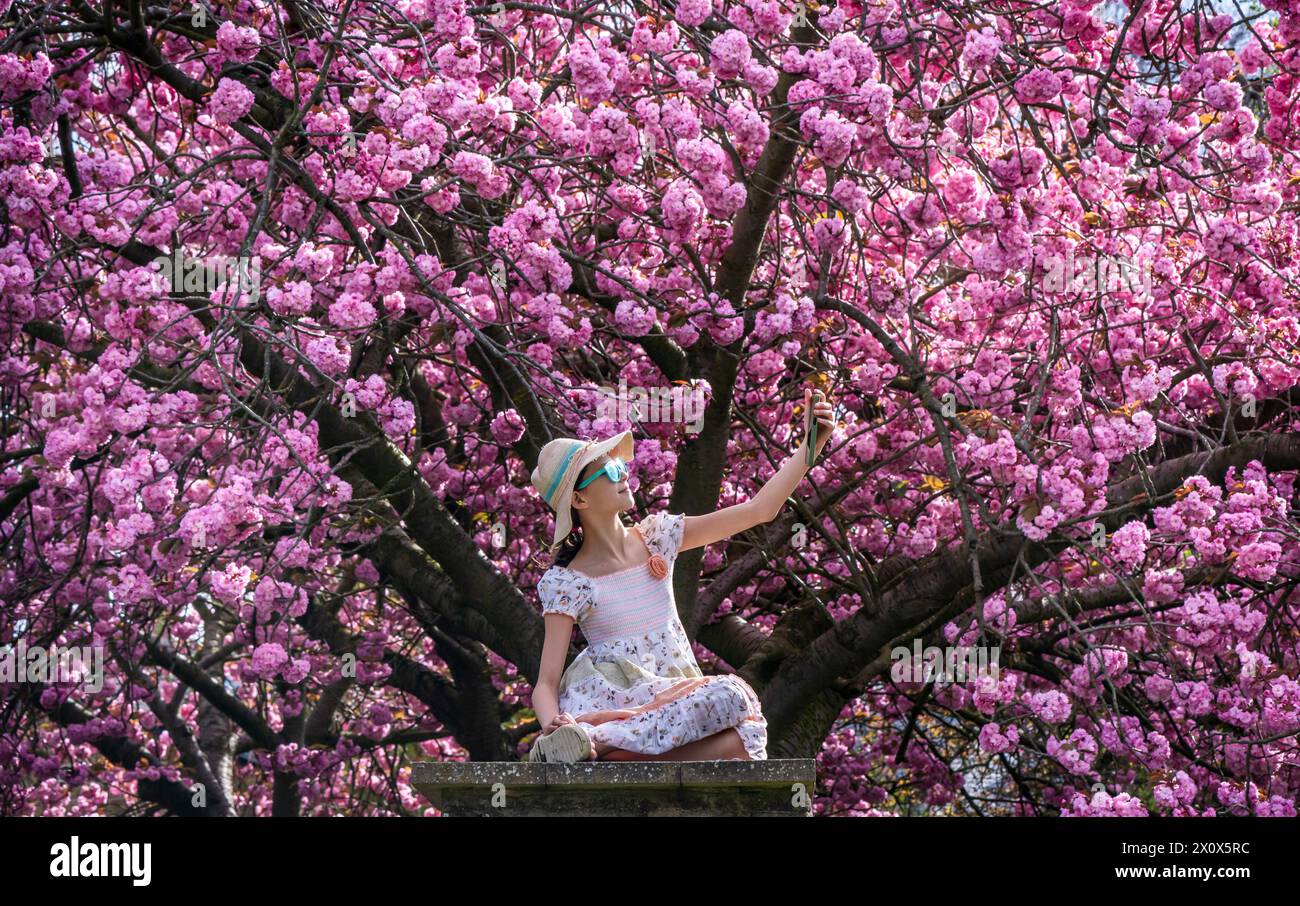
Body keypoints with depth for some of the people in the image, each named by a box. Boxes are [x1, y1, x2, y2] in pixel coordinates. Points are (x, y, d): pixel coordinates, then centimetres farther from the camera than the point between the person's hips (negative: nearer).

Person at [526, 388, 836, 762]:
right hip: (615, 700, -6)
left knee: (745, 734, -30)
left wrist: (812, 444, 4)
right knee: (732, 695, -33)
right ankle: (589, 742, -39)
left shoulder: (654, 537, 11)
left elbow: (760, 510, 11)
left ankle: (603, 748, -36)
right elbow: (546, 683, -8)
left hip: (678, 697, 6)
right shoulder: (567, 582, -3)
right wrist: (553, 725, -32)